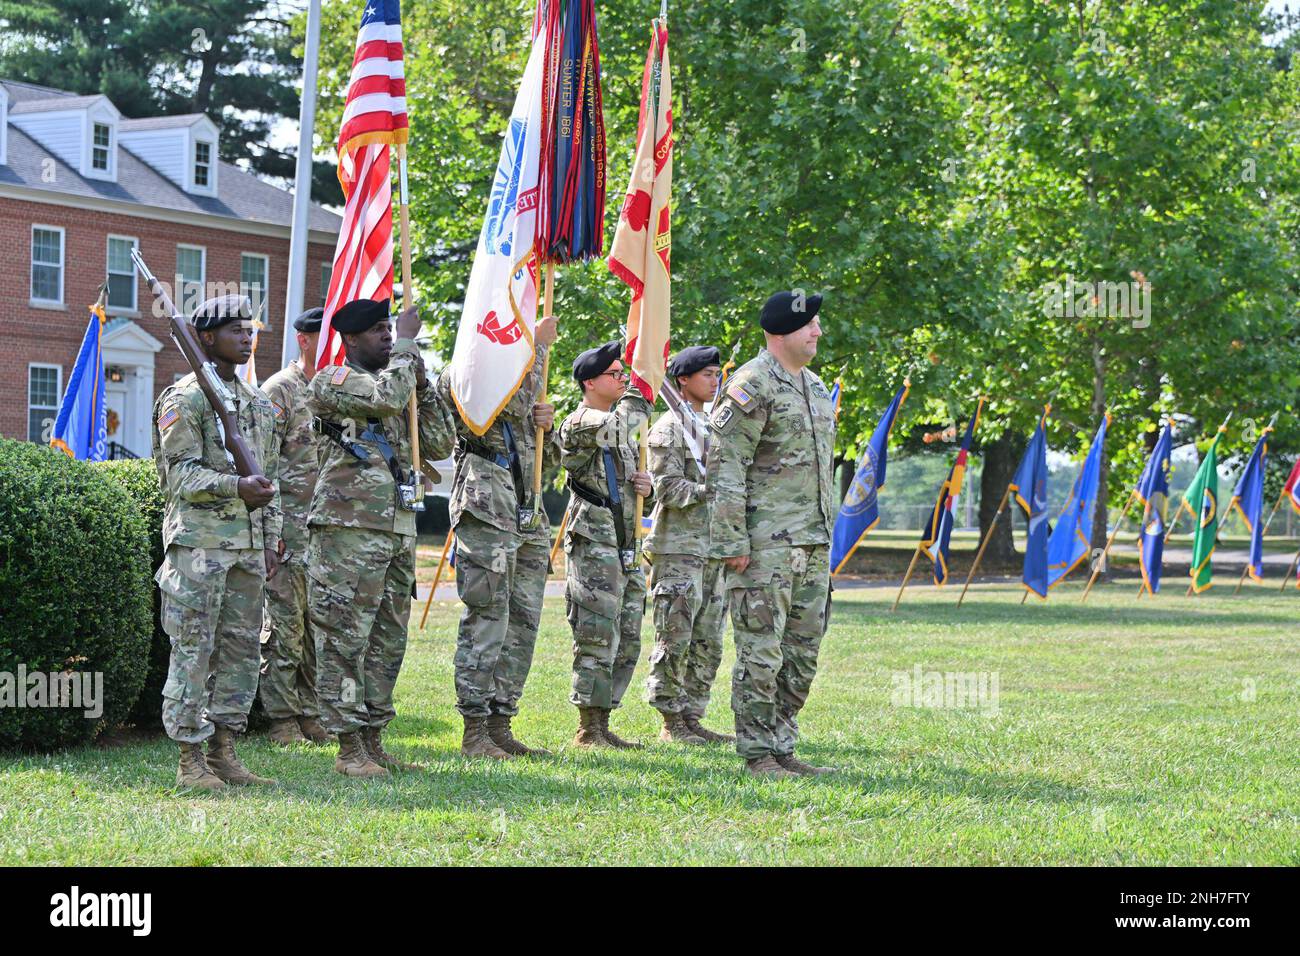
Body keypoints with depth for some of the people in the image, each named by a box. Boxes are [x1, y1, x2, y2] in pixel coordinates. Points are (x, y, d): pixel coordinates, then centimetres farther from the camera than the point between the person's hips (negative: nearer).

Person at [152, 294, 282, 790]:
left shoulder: (259, 403, 18)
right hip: (199, 540, -7)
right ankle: (190, 758, -2)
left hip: (248, 545, 7)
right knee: (194, 648, -6)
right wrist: (237, 487, -25)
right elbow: (180, 474, -12)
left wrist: (271, 541, 16)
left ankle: (224, 752, 14)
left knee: (241, 647, 7)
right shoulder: (185, 398, -5)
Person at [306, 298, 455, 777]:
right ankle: (349, 749, -4)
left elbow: (440, 446, 18)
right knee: (345, 640, -6)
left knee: (387, 642, 10)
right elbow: (386, 397, -21)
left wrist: (424, 386, 8)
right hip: (348, 528, -8)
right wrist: (407, 346, -8)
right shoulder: (331, 381, -2)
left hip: (397, 531, 8)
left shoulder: (393, 382, 21)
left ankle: (373, 742, 16)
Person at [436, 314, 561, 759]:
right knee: (487, 622, -10)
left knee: (522, 625, 7)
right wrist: (538, 344, -10)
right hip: (486, 512, -9)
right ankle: (474, 731, -6)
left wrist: (545, 427, 6)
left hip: (529, 518, 9)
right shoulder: (460, 376, -2)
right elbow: (514, 400, -21)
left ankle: (500, 725, 13)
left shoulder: (519, 376, 25)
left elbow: (549, 459, 28)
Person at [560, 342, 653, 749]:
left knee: (626, 642, 9)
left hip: (626, 547, 9)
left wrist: (646, 486, 7)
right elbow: (616, 429, -28)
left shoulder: (624, 426, 21)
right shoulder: (579, 422, -7)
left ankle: (601, 724, 15)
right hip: (594, 543, -9)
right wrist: (640, 385, -18)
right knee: (598, 638, -10)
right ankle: (588, 727, -5)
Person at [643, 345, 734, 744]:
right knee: (675, 639, -6)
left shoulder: (713, 427, 20)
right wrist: (713, 490, -18)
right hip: (678, 548, -8)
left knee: (708, 641, 8)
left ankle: (692, 718, 13)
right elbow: (668, 489, -14)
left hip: (713, 548, 8)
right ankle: (672, 722, -1)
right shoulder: (670, 428, -6)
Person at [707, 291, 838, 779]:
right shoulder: (752, 386, -10)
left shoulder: (816, 387, 18)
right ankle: (757, 755, -1)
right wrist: (732, 542, -18)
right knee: (761, 652, -6)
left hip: (814, 544, 9)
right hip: (766, 542, -9)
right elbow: (725, 468, -14)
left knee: (803, 652, 10)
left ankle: (783, 748, 17)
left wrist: (827, 533, 21)